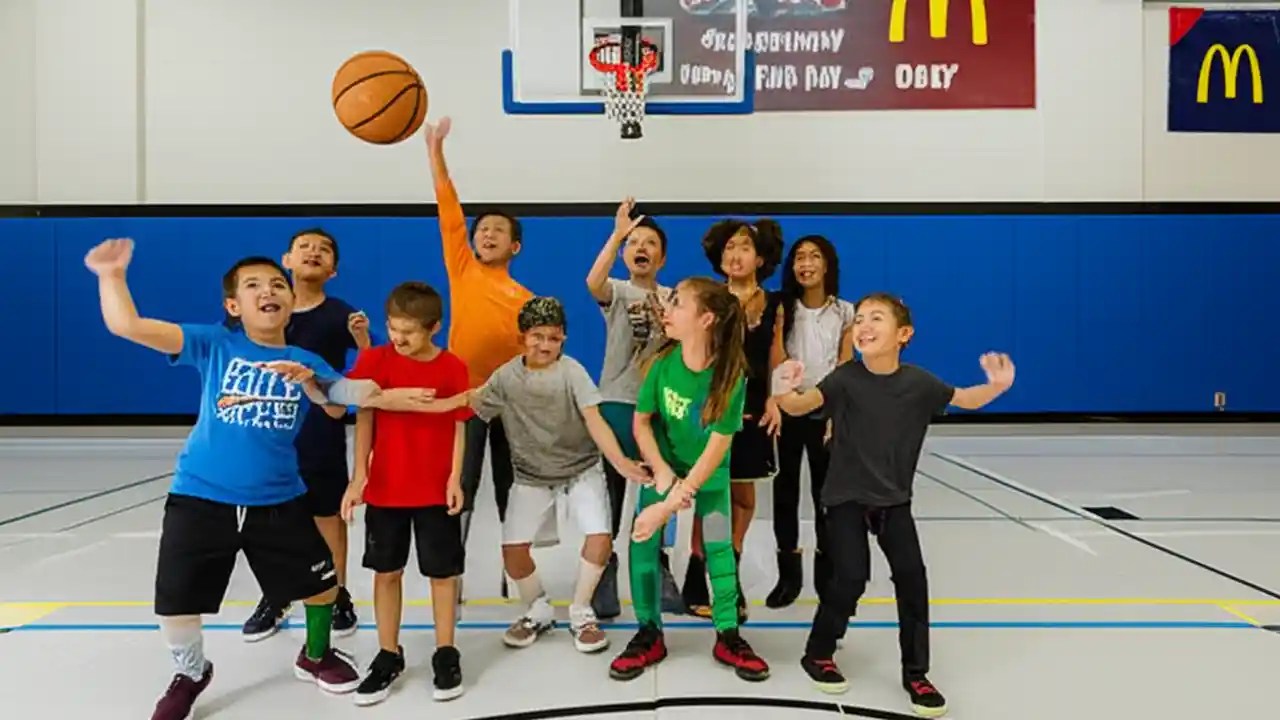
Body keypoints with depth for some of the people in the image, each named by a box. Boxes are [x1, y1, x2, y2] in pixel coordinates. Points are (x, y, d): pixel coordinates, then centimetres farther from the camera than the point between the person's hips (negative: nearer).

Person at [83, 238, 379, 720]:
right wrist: (111, 275, -20)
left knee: (320, 584, 11)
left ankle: (315, 655, 41)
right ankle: (190, 674, 38)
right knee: (177, 602, 7)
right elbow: (126, 325, -12)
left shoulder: (307, 363, 1)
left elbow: (338, 406, -14)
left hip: (279, 502, 2)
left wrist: (308, 382, -30)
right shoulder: (213, 345, -5)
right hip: (200, 498, -1)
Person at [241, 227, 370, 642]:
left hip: (321, 435, -3)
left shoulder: (340, 315, -8)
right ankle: (274, 599, 31)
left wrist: (362, 338, -30)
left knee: (328, 515, 8)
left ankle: (338, 597, 25)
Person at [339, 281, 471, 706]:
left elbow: (458, 427, -1)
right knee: (386, 571, 11)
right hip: (384, 488, 1)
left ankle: (446, 655, 23)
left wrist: (455, 479, -8)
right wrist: (358, 476, -9)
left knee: (443, 572, 8)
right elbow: (364, 419, -4)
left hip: (436, 490, -1)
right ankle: (388, 656, 25)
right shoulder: (374, 360, -5)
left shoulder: (453, 368, -6)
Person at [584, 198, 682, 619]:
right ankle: (604, 583, 13)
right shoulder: (618, 291, 1)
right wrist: (617, 233, -28)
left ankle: (660, 569, 25)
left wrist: (667, 323, -12)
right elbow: (593, 282, -23)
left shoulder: (672, 298, 9)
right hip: (617, 403, -2)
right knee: (610, 488, 3)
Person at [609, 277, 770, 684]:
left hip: (710, 473, -2)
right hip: (664, 465, 2)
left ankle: (728, 635, 15)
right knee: (642, 538, -7)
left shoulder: (731, 376, -28)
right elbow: (641, 422, -9)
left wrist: (672, 504, -27)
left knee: (719, 545, -3)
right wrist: (662, 474, -21)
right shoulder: (664, 363, -20)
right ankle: (649, 634, 7)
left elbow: (717, 448, -25)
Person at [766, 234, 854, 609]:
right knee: (785, 488, 5)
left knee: (825, 490, 6)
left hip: (826, 411, 0)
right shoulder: (784, 309, 1)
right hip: (790, 409, 0)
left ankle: (825, 570, 19)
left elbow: (846, 367, 0)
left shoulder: (844, 312, 2)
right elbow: (776, 360, -5)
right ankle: (788, 571, 15)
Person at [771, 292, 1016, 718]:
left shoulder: (918, 383, -6)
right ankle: (818, 654, 18)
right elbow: (802, 405, -28)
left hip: (893, 498, 3)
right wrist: (783, 394, -53)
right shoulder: (845, 379, -15)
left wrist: (995, 386, -15)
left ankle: (915, 673, 15)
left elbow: (964, 399, 7)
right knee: (851, 578, -8)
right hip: (847, 496, -3)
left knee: (911, 576, -1)